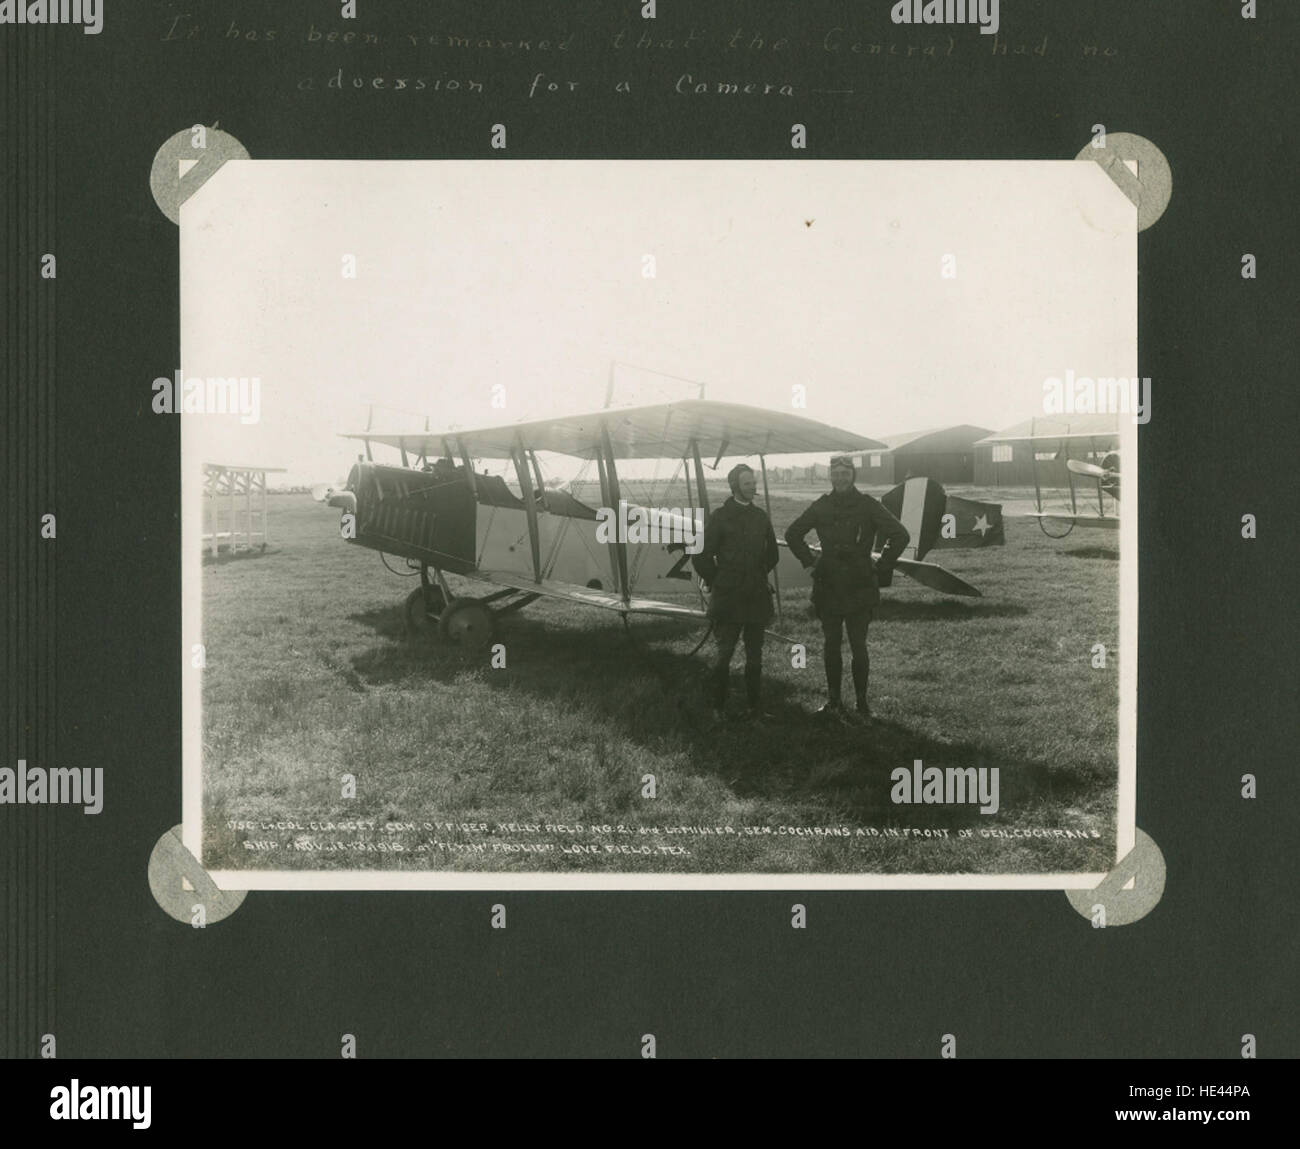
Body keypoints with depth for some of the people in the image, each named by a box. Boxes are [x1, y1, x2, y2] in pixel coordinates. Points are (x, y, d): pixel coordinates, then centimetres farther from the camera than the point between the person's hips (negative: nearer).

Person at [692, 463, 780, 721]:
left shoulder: (760, 517, 10)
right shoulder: (720, 517, -5)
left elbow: (772, 554, 24)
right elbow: (701, 557, -5)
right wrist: (716, 581, 1)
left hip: (757, 598, 5)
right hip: (728, 600, -5)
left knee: (755, 656, 7)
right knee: (724, 653, -5)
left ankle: (754, 706, 14)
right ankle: (717, 707, 5)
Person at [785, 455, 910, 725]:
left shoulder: (867, 506, -4)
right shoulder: (821, 507, 6)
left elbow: (900, 536, -5)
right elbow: (793, 534, 19)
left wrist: (881, 568, -5)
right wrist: (809, 563, 11)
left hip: (859, 589, -3)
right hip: (828, 588, 3)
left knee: (858, 646, -4)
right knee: (832, 645, 7)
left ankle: (862, 705, 3)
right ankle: (833, 701, 16)